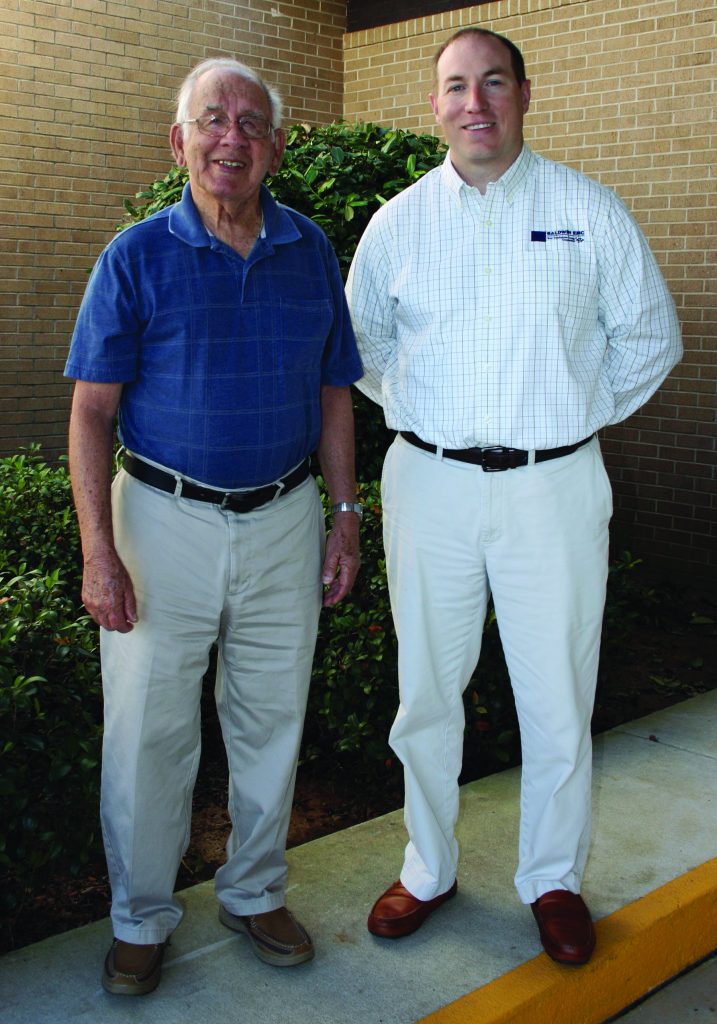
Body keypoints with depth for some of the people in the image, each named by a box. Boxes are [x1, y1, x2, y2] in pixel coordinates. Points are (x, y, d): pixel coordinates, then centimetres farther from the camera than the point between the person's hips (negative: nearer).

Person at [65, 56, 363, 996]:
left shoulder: (312, 252, 5)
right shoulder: (137, 257, -4)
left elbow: (333, 393, 11)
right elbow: (92, 409, -7)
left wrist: (346, 515, 6)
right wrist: (99, 552, -13)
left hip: (284, 521, 3)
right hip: (165, 522, -2)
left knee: (271, 720, 13)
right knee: (149, 732, 6)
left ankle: (254, 892, 34)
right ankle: (142, 919, 26)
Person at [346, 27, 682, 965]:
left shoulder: (589, 211, 3)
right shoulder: (398, 222, 6)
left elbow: (650, 338, 11)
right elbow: (360, 345, 19)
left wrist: (577, 416, 7)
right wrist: (420, 416, 11)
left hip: (555, 485, -1)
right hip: (429, 484, 2)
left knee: (558, 695, 6)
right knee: (427, 688, 10)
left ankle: (554, 880, 27)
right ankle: (429, 869, 30)